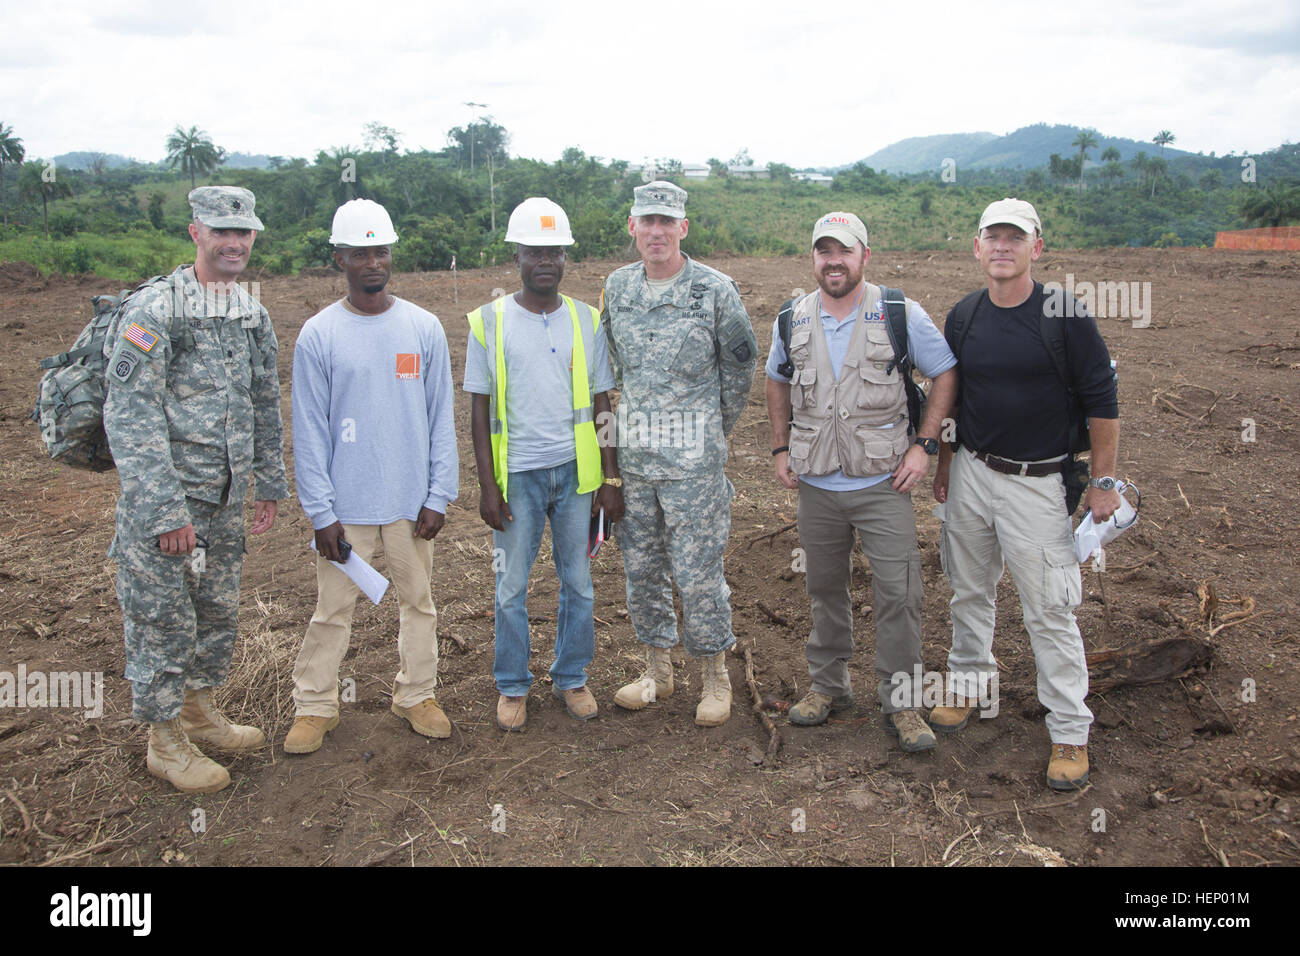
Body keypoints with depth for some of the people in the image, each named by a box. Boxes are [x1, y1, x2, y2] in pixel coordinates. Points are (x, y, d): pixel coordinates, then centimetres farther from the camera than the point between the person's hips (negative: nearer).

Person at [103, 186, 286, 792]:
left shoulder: (253, 314, 9)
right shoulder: (152, 309, -14)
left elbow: (265, 406, 19)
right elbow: (131, 418, -18)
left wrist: (270, 485, 18)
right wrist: (165, 511, -21)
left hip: (224, 502, 7)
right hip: (162, 503, -7)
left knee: (218, 613, 18)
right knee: (162, 621, 4)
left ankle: (200, 712, 38)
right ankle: (165, 742, 21)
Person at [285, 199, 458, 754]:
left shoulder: (424, 328, 1)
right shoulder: (318, 335, -4)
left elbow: (441, 418, 3)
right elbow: (310, 431, -3)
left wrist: (439, 495, -2)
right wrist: (321, 511, -8)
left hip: (412, 500, 2)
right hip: (346, 504, -2)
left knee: (418, 600, 13)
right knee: (333, 609, 8)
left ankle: (416, 694, 30)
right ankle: (315, 705, 24)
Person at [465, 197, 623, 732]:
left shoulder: (587, 321, 5)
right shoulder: (490, 322, -1)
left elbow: (601, 405, 7)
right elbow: (480, 409, 0)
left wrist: (611, 479, 2)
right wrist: (488, 485, -5)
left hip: (576, 470, 2)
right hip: (517, 473, -1)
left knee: (578, 581, 10)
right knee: (511, 586, 7)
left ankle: (571, 678, 28)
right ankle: (512, 687, 24)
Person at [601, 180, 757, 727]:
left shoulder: (716, 291, -7)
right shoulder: (616, 288, 6)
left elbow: (739, 368, 4)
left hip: (693, 460, -4)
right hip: (631, 454, 5)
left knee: (697, 574, -1)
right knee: (640, 568, 12)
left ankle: (715, 677, 18)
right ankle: (657, 671, 29)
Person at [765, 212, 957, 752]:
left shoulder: (901, 314, -6)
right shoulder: (792, 321, 3)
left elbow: (945, 375, 1)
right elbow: (778, 383, 18)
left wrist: (923, 445, -7)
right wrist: (780, 448, 9)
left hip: (882, 484, -3)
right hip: (816, 485, 3)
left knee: (898, 593, -3)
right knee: (824, 589, 14)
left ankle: (902, 703, 12)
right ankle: (828, 684, 32)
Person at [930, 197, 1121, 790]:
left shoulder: (1066, 318, -11)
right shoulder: (963, 316, 4)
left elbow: (1102, 401, -6)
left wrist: (1102, 481, -7)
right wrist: (943, 466, 15)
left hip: (1036, 484, -5)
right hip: (969, 475, 5)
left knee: (1049, 611, -1)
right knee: (969, 593, 17)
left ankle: (1070, 732, 12)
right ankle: (969, 683, 39)